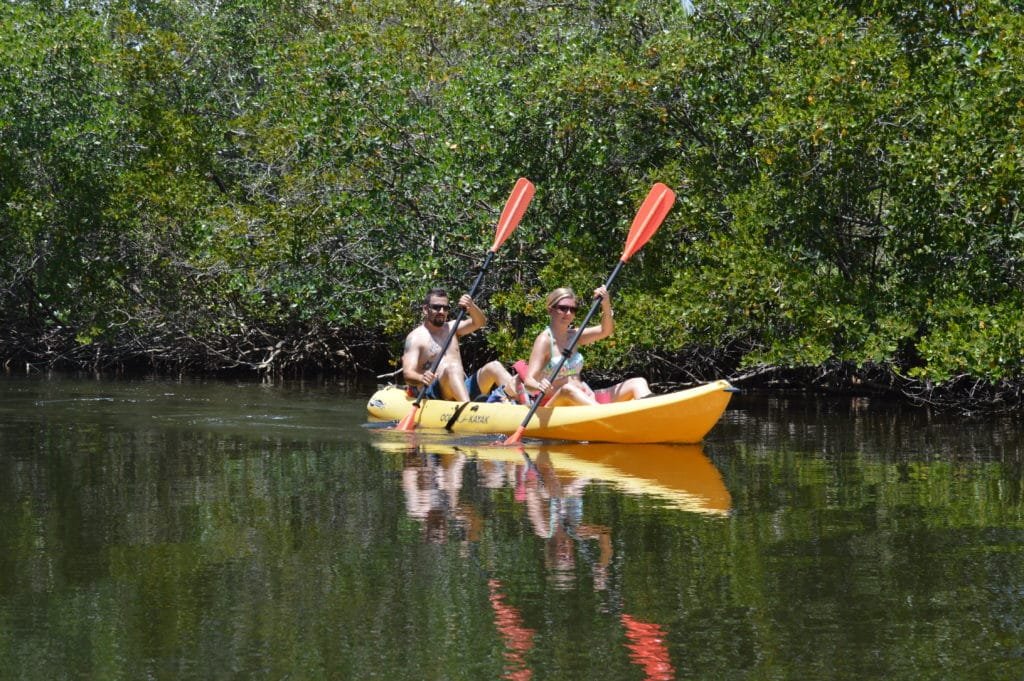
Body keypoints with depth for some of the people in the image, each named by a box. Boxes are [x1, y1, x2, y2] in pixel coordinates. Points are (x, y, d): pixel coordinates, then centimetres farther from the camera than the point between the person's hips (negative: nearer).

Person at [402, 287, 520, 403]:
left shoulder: (451, 328, 23)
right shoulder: (416, 337, 3)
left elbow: (479, 322, 10)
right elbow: (408, 374, -9)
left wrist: (471, 307, -12)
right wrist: (421, 378, -33)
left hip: (464, 387, 6)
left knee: (494, 367, -14)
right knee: (452, 367, -34)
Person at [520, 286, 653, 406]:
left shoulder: (573, 336, 16)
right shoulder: (545, 340, -6)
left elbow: (605, 330, 6)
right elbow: (529, 381, -16)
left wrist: (606, 305, -12)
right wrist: (540, 387, -40)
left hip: (587, 401, 7)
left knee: (638, 383, -5)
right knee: (568, 389, -40)